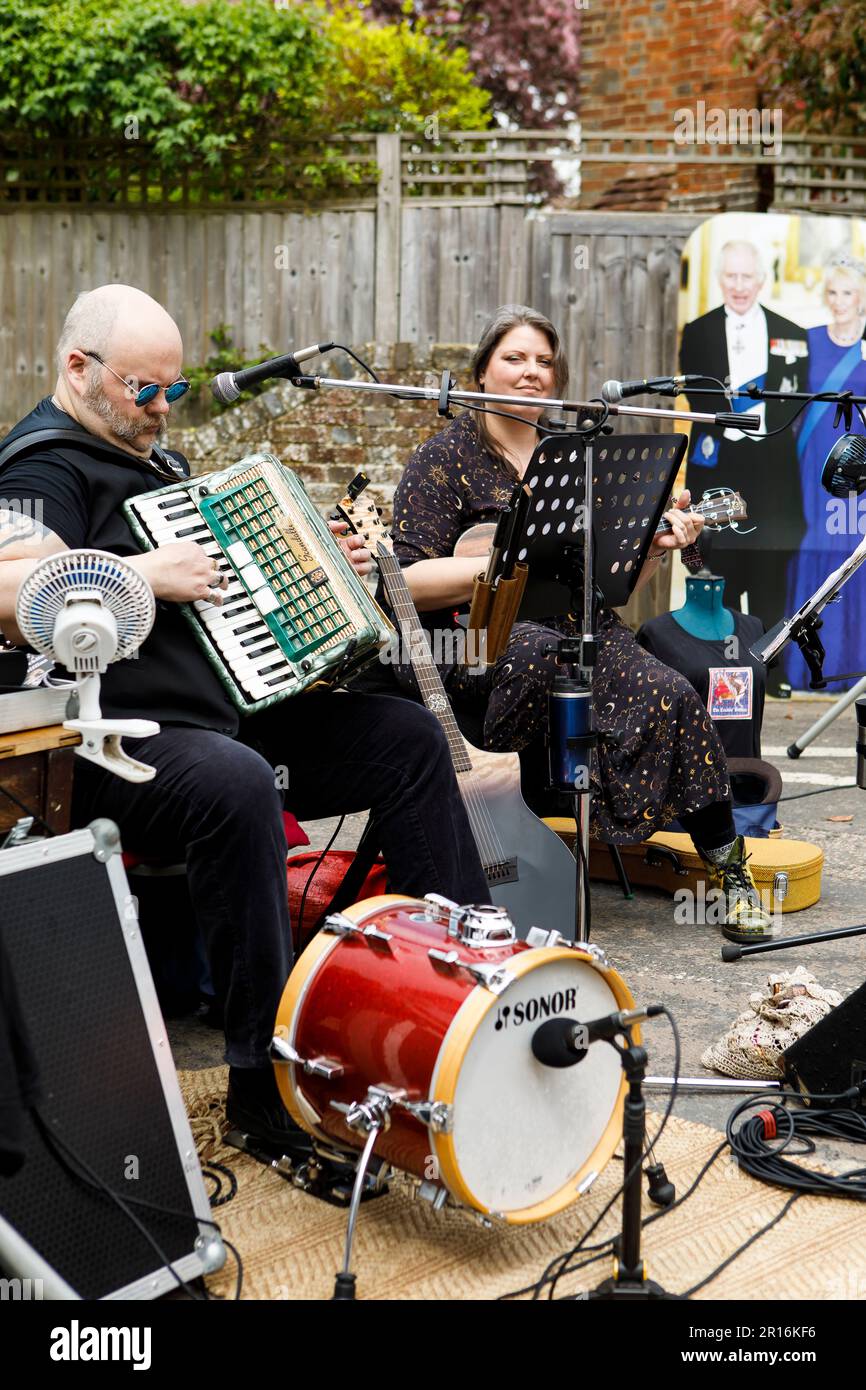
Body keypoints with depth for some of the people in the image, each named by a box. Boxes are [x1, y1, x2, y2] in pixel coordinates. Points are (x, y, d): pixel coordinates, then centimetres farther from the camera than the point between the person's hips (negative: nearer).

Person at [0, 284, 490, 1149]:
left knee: (406, 736, 5)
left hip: (232, 713, 10)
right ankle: (264, 1077, -32)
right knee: (235, 782, -39)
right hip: (126, 747, -10)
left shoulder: (151, 456, 22)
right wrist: (145, 574, -27)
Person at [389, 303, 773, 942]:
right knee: (536, 651, -38)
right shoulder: (446, 457, 2)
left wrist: (656, 546, -1)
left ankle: (727, 865, -10)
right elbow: (409, 584, -10)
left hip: (580, 627, 4)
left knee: (670, 695, -22)